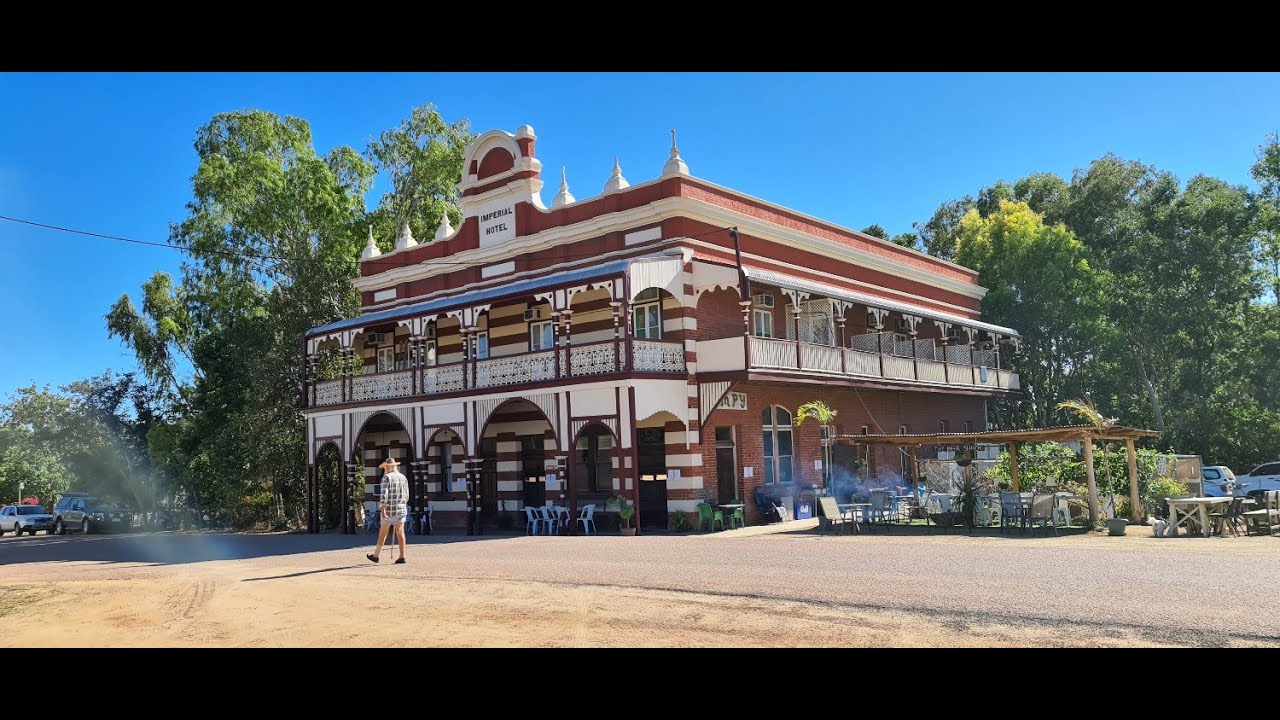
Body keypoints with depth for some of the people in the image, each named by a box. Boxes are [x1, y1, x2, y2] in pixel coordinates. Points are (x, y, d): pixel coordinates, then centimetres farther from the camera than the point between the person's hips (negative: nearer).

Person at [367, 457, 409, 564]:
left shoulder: (386, 477, -9)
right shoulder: (403, 478, 9)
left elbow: (384, 494, -18)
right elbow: (406, 495, 14)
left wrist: (382, 509, -21)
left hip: (389, 509, -4)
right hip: (401, 509, 5)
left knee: (383, 532, 8)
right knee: (400, 532, 4)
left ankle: (376, 555, 20)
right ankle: (402, 556, -1)